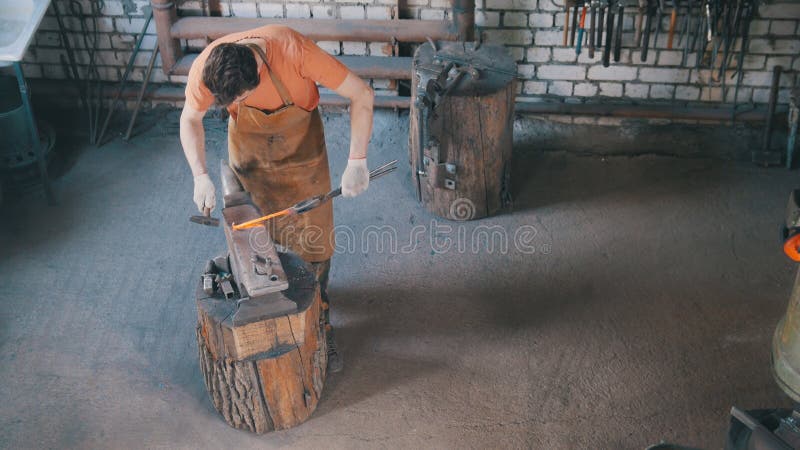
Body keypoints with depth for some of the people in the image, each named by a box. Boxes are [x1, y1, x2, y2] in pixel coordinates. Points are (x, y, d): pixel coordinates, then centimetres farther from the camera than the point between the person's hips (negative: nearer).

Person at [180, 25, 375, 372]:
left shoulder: (295, 51, -39)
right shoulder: (204, 70, -29)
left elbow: (361, 95, -29)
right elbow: (190, 119, -7)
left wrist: (357, 161, -34)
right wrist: (200, 176, -20)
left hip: (300, 141, -2)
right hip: (247, 144, 2)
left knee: (311, 239, 0)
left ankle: (319, 324, 16)